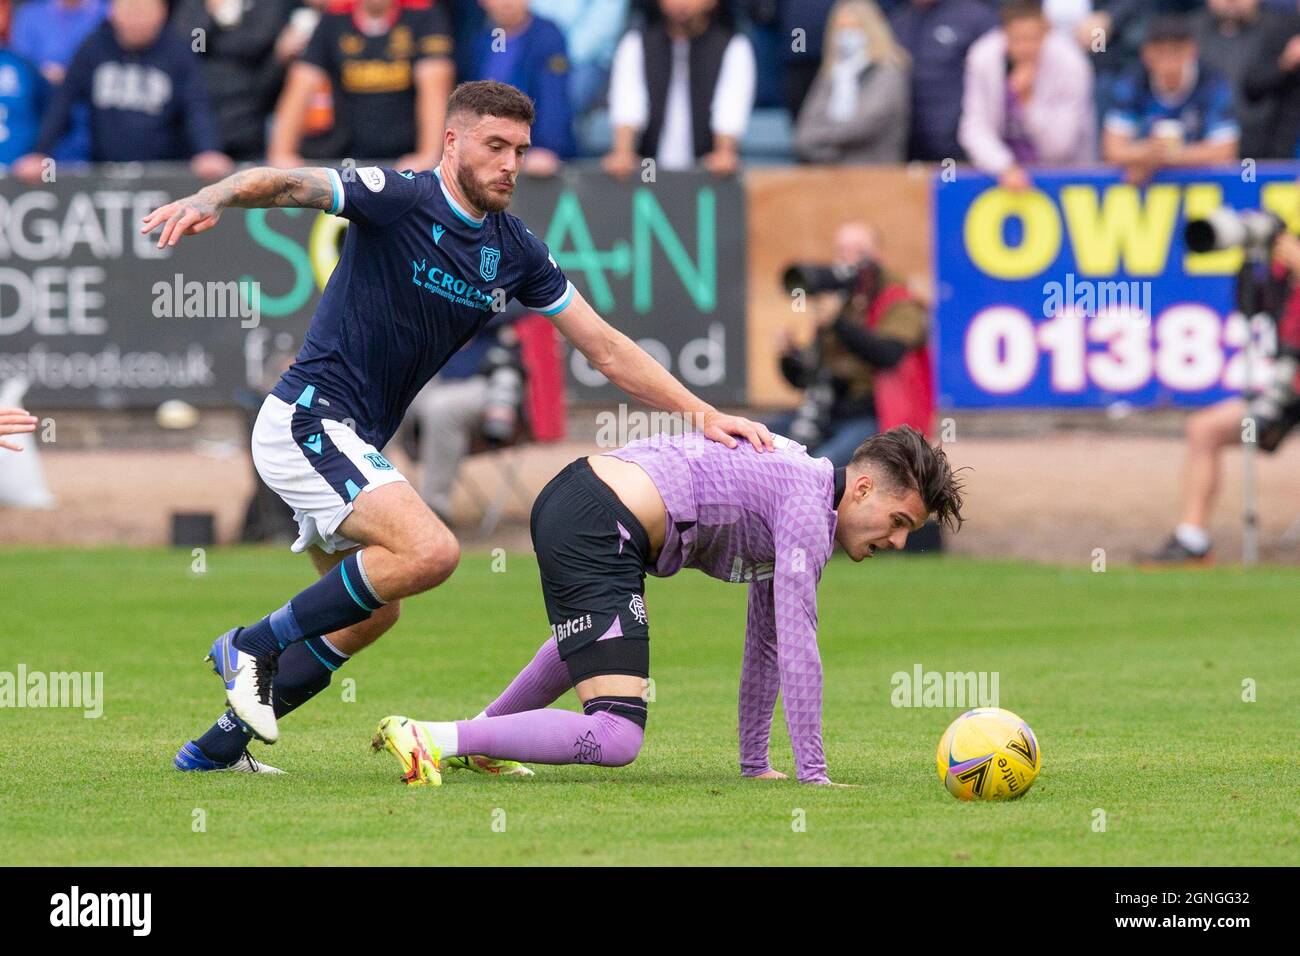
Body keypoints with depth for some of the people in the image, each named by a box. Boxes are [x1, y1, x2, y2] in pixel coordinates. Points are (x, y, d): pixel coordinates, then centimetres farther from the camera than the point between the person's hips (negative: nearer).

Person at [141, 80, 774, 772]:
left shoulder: (514, 252, 6)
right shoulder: (400, 201, -15)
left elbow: (605, 347, 10)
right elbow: (290, 185, -29)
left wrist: (702, 414, 3)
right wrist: (210, 200, -50)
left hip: (351, 442, 9)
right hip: (307, 420, -9)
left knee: (372, 611, 19)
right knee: (429, 550, -26)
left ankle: (218, 745, 27)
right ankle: (254, 646, -11)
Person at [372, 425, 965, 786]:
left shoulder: (795, 491, 20)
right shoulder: (808, 509, -10)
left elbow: (767, 641, 26)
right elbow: (797, 647, -15)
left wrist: (755, 761, 26)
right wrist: (812, 776, -12)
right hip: (599, 534, -11)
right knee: (616, 739, -19)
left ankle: (484, 731, 51)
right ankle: (432, 739, -19)